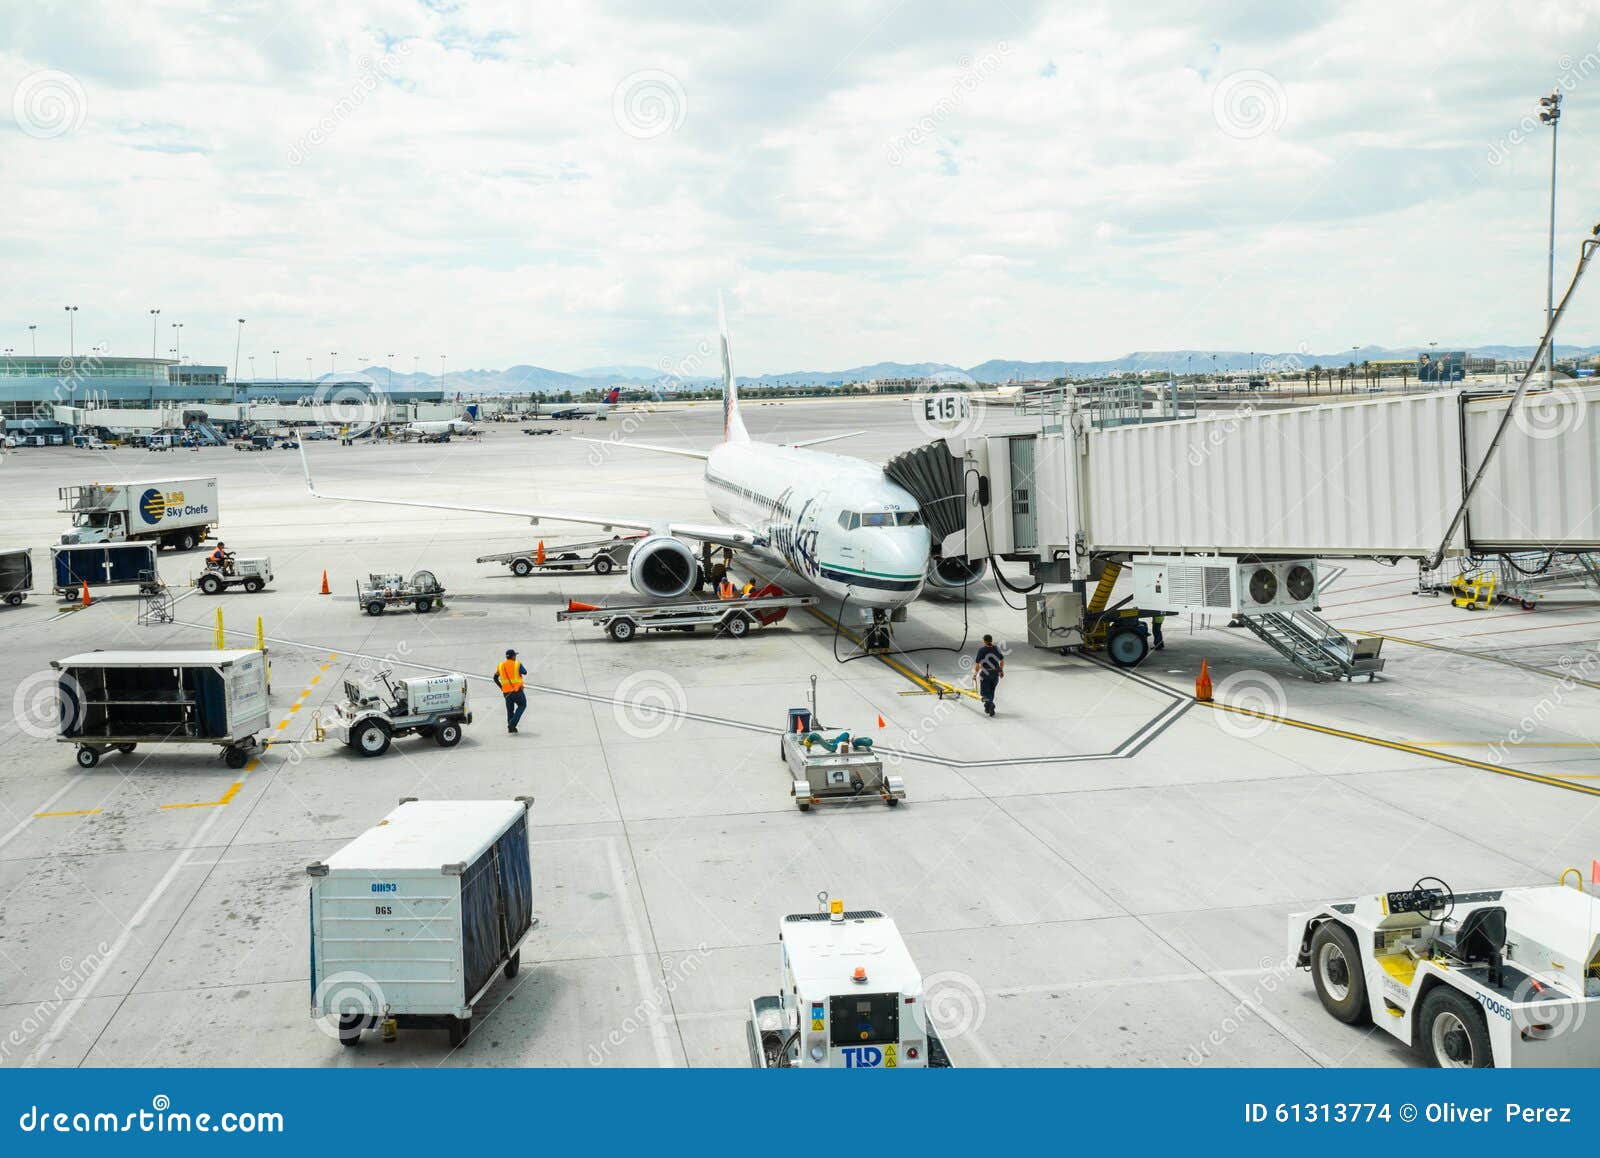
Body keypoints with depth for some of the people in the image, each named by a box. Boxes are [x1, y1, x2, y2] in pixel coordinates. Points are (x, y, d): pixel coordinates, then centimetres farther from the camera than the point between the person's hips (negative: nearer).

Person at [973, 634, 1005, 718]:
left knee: (984, 692, 5)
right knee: (991, 691, 20)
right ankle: (988, 708, 27)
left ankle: (990, 704, -20)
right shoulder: (996, 649, 0)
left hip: (985, 674, -4)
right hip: (995, 673, 4)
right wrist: (1001, 670, 26)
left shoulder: (981, 650, -13)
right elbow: (1002, 661, 10)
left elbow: (977, 664, -13)